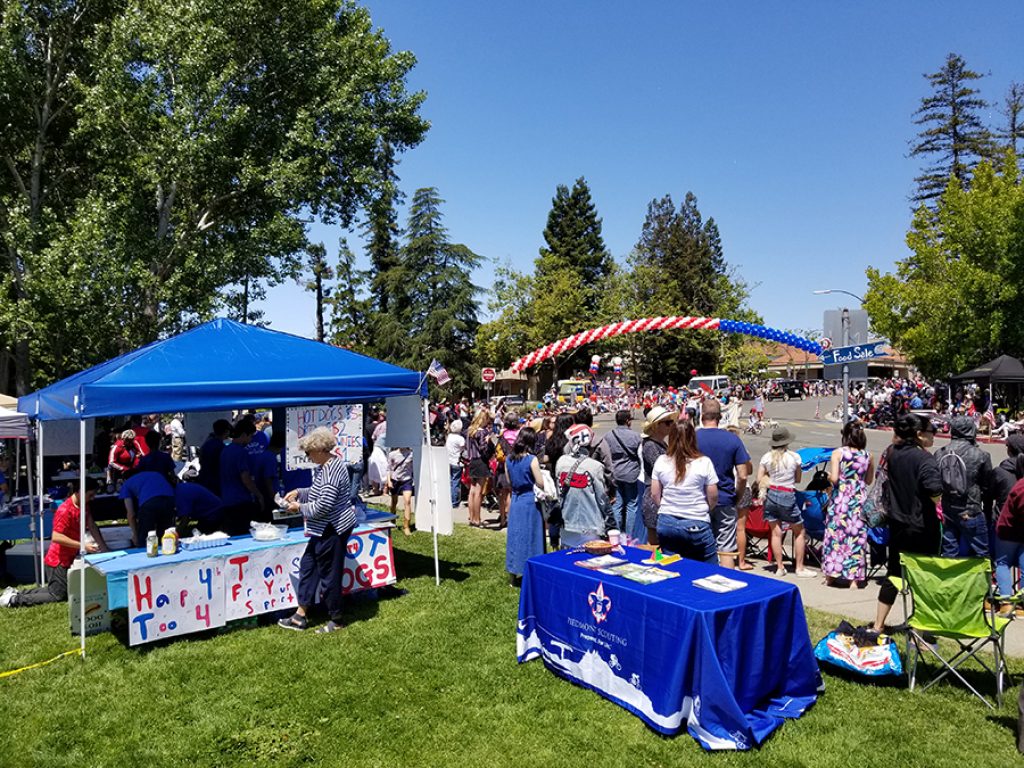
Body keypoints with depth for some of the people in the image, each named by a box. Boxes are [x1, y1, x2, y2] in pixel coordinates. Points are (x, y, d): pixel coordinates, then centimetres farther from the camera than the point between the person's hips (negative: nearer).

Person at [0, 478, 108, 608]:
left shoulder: (83, 506, 2)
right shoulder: (65, 511, -26)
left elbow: (92, 527, 6)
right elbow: (56, 537, -31)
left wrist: (104, 548, -1)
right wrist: (82, 545, -32)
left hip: (68, 559, 9)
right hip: (58, 561, -9)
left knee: (63, 590, 19)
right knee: (58, 596, -1)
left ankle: (17, 593, 25)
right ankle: (14, 599, 7)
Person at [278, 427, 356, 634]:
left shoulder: (331, 471, -24)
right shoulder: (325, 465, 9)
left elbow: (322, 506, -25)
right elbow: (318, 491, 22)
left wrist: (300, 507, -10)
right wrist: (299, 492, 8)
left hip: (333, 529, -11)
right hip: (324, 529, 11)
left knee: (329, 573, 1)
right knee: (308, 565, 15)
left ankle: (335, 620, 18)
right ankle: (300, 615, 24)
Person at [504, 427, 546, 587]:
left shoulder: (509, 459, 2)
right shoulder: (532, 459, -15)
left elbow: (509, 482, 10)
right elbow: (541, 483, -14)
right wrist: (539, 472, 4)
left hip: (515, 500, 5)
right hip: (530, 501, -5)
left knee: (515, 535, 12)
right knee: (530, 537, 4)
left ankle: (514, 574, 18)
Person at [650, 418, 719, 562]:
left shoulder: (661, 462, -2)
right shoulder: (704, 462, -10)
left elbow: (655, 494, 4)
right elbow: (713, 497, -4)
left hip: (666, 523, 3)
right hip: (696, 525, -3)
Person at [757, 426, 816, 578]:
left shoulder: (767, 457, -2)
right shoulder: (794, 457, -6)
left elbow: (759, 480, 0)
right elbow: (798, 479, 5)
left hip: (771, 496, 3)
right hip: (787, 497, -3)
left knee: (776, 533, 9)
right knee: (800, 532, 12)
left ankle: (779, 568, 13)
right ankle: (800, 568, 14)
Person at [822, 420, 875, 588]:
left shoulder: (838, 453, -8)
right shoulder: (868, 456, 2)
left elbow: (833, 478, -14)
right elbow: (869, 481, 12)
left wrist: (829, 476, 6)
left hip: (840, 499, -2)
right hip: (859, 499, 2)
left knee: (835, 533, 8)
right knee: (857, 535, 7)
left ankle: (831, 575, 15)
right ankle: (854, 578, 9)